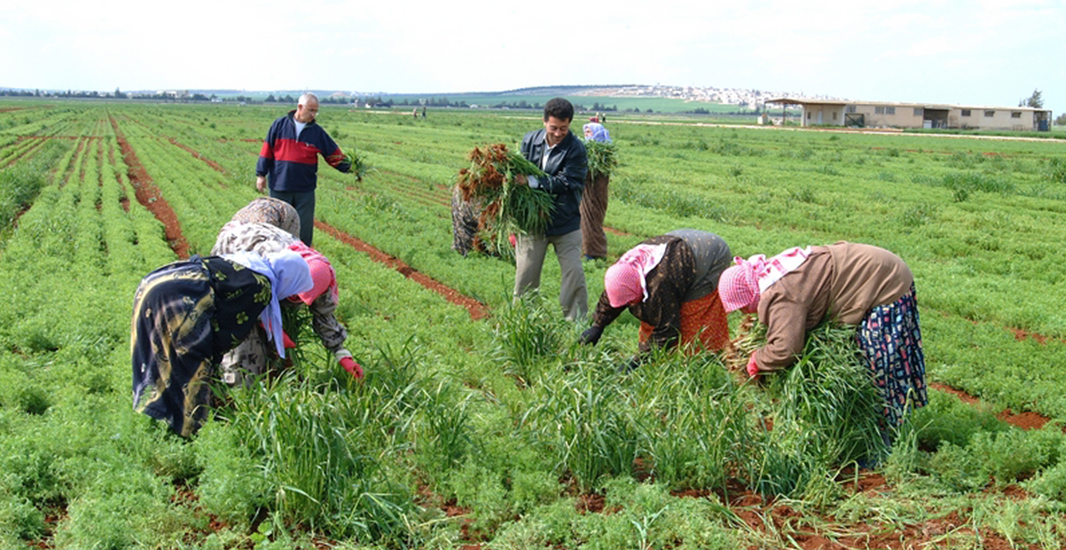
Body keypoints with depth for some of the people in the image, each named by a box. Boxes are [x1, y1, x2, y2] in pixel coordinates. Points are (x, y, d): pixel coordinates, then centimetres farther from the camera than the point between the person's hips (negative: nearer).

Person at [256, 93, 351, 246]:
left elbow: (334, 155, 8)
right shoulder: (280, 125, 0)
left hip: (305, 189, 1)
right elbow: (267, 151, 4)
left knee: (304, 228, 3)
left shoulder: (317, 131, 4)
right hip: (279, 187, -1)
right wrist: (261, 175, 3)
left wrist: (349, 167, -4)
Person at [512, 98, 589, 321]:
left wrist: (531, 181, -27)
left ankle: (577, 319, 12)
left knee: (574, 273, -1)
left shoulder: (575, 149, -12)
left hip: (565, 221, -2)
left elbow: (566, 183, -20)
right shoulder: (530, 140, -1)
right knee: (525, 273, 10)